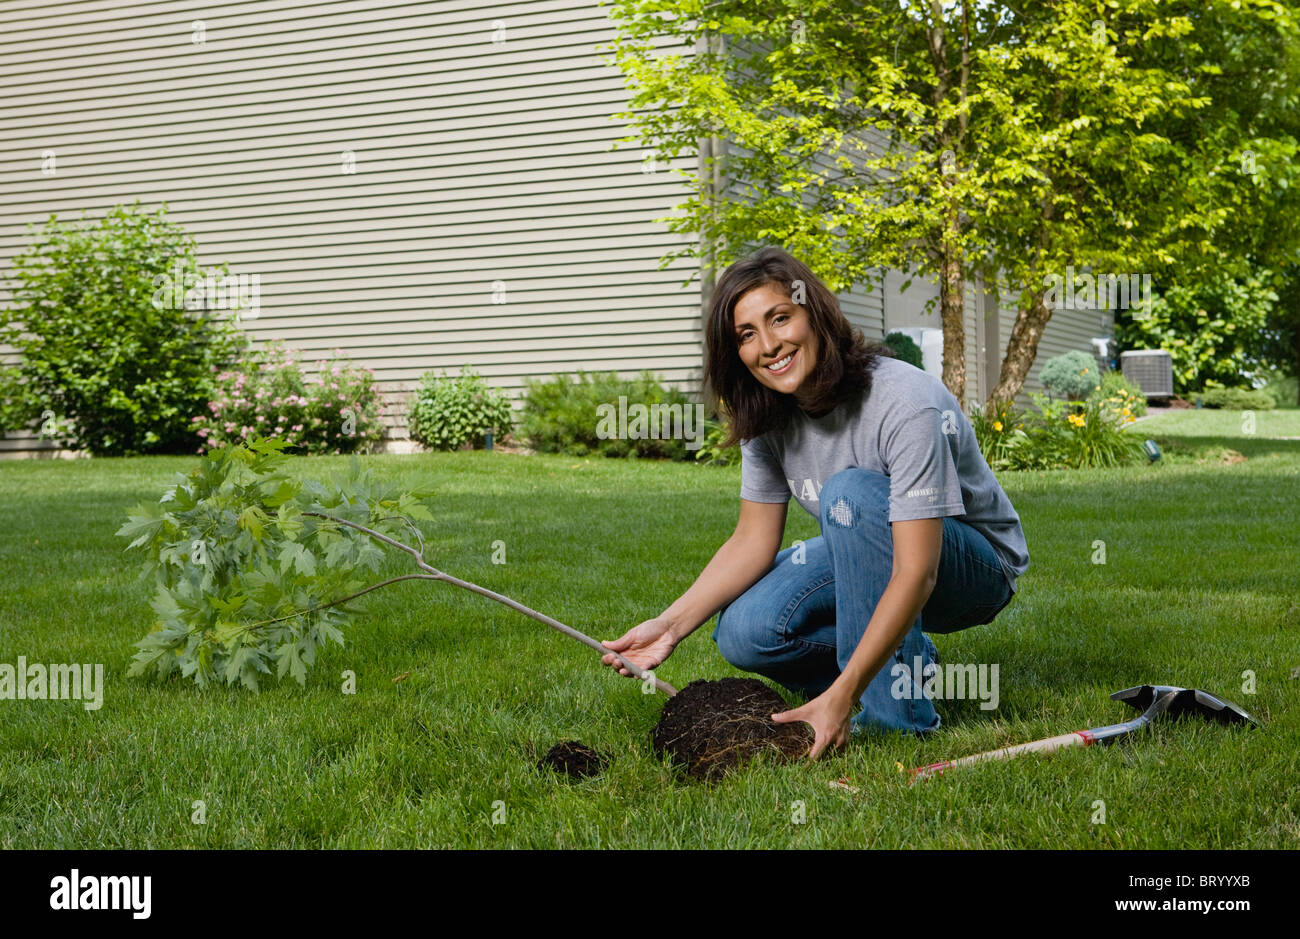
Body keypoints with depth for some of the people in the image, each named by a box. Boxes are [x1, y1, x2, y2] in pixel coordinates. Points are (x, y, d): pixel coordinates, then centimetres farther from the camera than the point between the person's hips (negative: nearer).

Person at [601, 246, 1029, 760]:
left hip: (977, 568, -6)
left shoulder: (906, 404, -32)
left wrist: (840, 697, -43)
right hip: (867, 559, 6)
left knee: (853, 489, -35)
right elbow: (753, 541, -4)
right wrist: (670, 625, -18)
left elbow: (916, 574, -37)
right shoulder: (766, 415, -10)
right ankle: (902, 656, 5)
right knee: (745, 634, -19)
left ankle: (896, 707, -25)